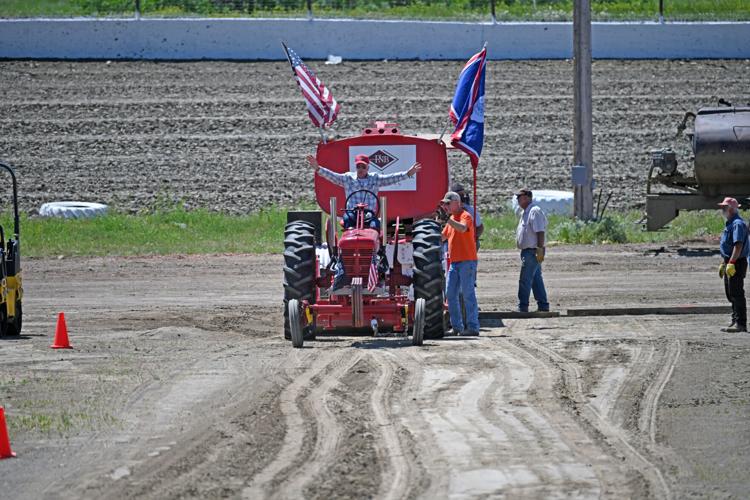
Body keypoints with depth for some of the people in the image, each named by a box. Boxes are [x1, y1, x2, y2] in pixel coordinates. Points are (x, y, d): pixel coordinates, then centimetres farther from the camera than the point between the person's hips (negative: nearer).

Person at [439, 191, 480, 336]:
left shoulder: (465, 216, -8)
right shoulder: (451, 218, 18)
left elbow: (462, 228, -31)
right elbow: (443, 237, 24)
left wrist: (447, 219, -35)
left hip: (466, 261, -9)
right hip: (454, 262, 9)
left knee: (468, 294, -10)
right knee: (451, 294, 6)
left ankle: (473, 327, -9)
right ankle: (456, 326, 11)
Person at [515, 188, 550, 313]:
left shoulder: (535, 211, -14)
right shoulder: (525, 212, 18)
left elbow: (540, 232, -21)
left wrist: (540, 250, -25)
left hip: (532, 251, -11)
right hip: (527, 251, 11)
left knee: (525, 280, -10)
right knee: (536, 280, 12)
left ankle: (522, 308, -8)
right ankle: (543, 306, 16)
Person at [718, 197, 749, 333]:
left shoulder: (738, 224, -16)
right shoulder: (729, 224, 18)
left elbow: (738, 245, -25)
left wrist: (731, 263, -29)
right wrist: (723, 264, 25)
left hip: (737, 263, -11)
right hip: (729, 263, 11)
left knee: (737, 294, -10)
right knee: (731, 295, 15)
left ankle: (740, 323, -10)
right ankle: (735, 322, 21)